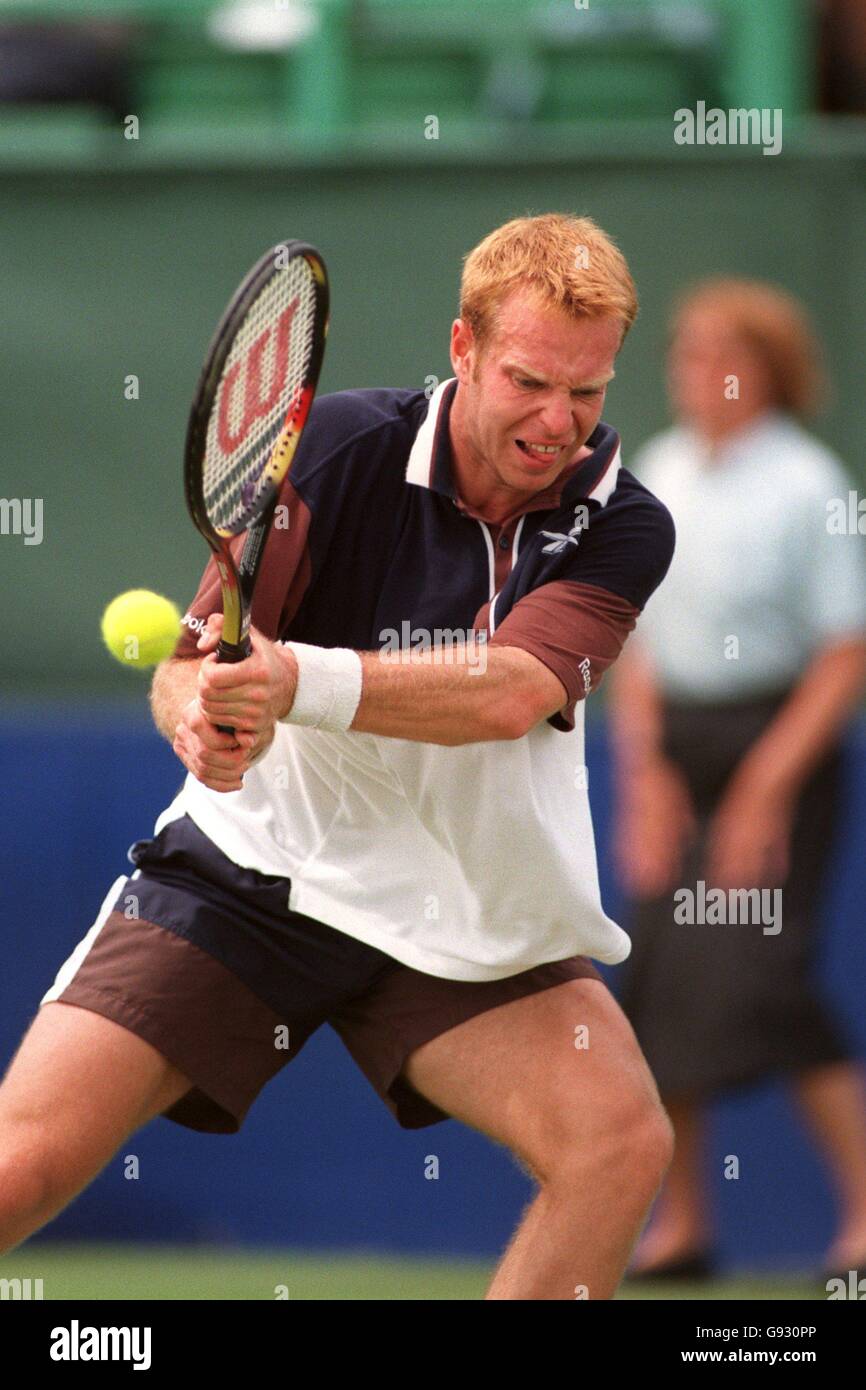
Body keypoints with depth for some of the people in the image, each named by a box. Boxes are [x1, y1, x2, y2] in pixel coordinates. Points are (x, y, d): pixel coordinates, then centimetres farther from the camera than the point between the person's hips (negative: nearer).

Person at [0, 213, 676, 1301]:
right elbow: (187, 668, -11)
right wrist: (201, 713, -37)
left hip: (459, 909, 1)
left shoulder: (621, 527, -9)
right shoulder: (337, 447, -11)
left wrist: (301, 681, -44)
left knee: (623, 1140, -22)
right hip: (251, 870, -1)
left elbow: (513, 692, -28)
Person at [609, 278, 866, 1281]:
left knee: (757, 981, -15)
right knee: (660, 980, 3)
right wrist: (645, 772, 3)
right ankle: (679, 1225, 11)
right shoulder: (661, 474, 7)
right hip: (676, 741, 6)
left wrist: (768, 786, -15)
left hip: (779, 745, -6)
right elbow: (640, 637, 13)